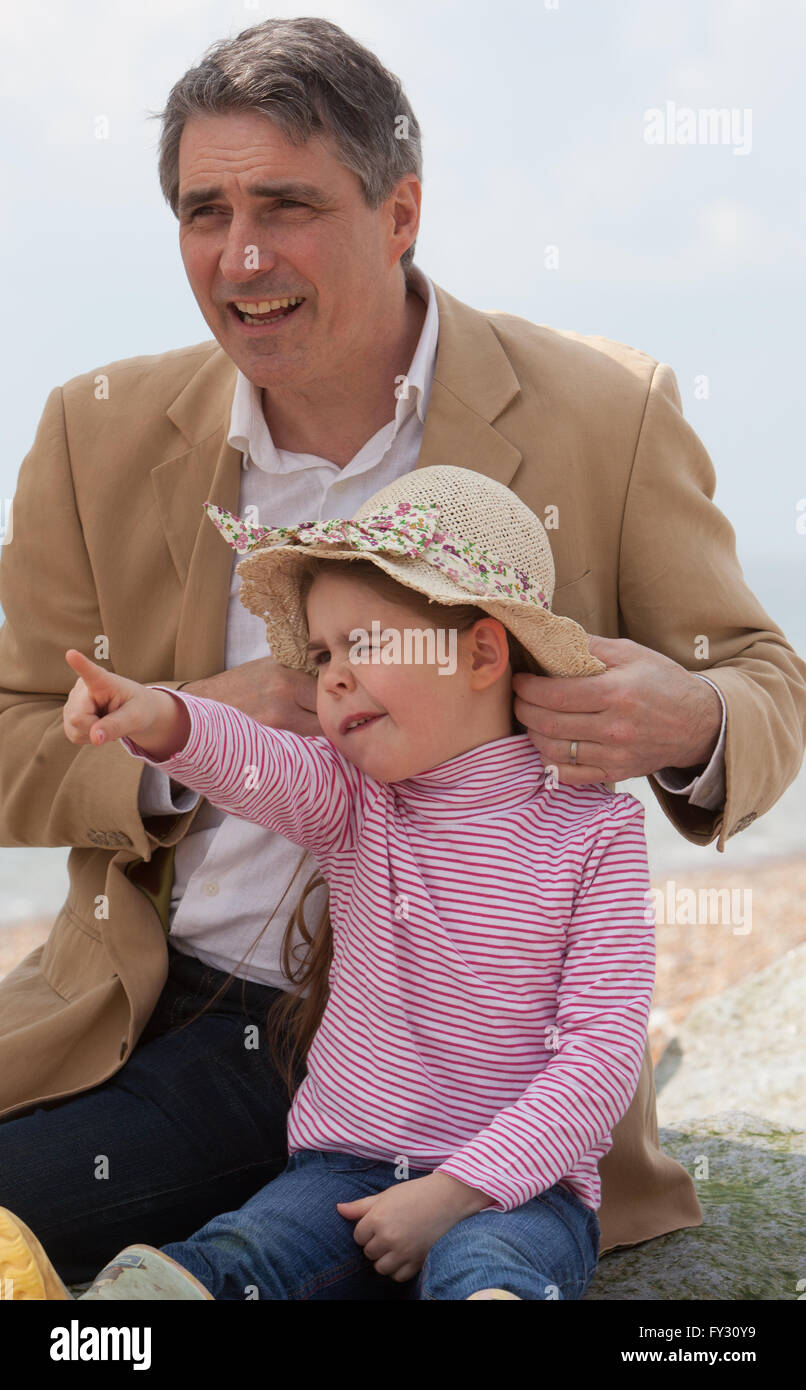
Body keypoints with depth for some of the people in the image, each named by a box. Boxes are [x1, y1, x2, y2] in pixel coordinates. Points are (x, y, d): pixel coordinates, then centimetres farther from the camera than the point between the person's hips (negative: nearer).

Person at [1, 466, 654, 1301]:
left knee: (482, 1271, -36)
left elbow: (604, 1047, -10)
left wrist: (456, 1190, -17)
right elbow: (249, 762, -16)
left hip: (517, 1181, -2)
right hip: (346, 1167, 3)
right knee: (222, 1265, -25)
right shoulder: (350, 801, 6)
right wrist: (160, 719, -40)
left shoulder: (594, 830, -5)